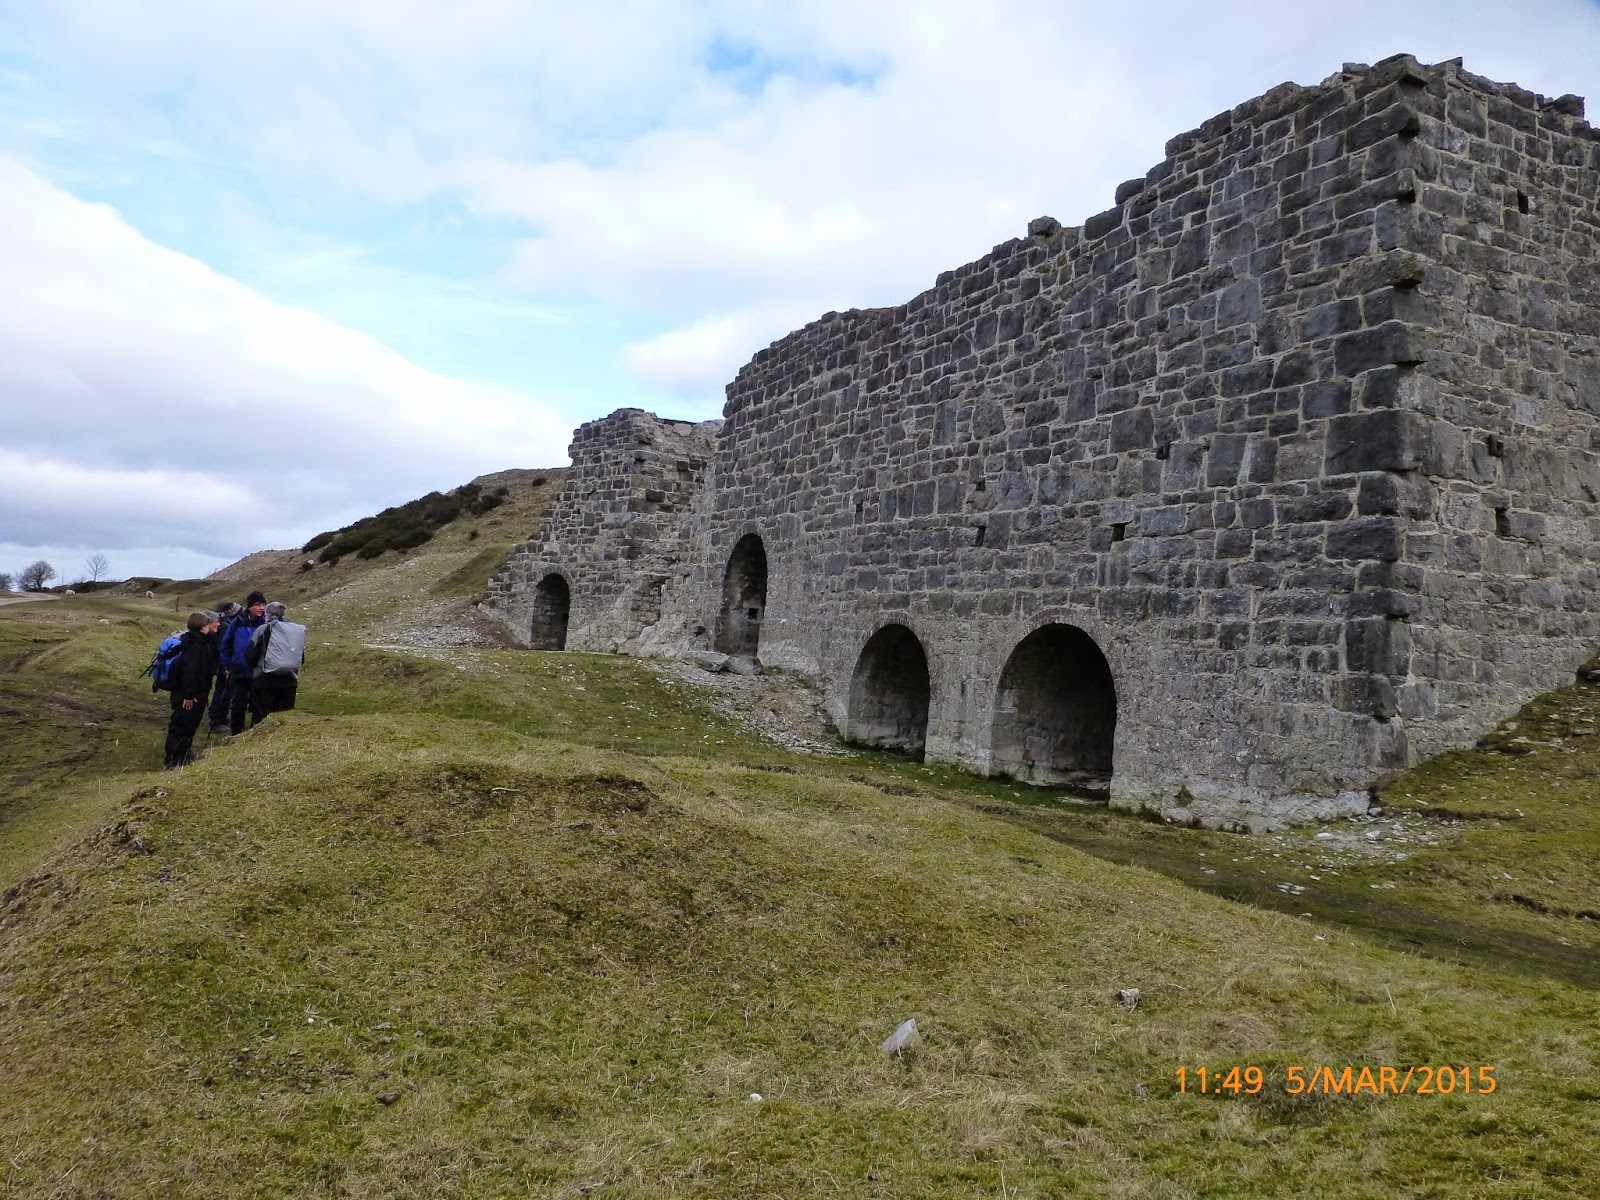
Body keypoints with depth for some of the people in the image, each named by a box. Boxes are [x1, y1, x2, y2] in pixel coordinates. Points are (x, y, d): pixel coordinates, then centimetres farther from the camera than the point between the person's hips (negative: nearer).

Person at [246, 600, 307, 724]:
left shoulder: (264, 629, -4)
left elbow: (250, 655, -6)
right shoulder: (298, 631, 8)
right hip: (289, 681, 4)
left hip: (265, 680, -4)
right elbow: (301, 660, 12)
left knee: (260, 719, 2)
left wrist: (256, 665, 13)